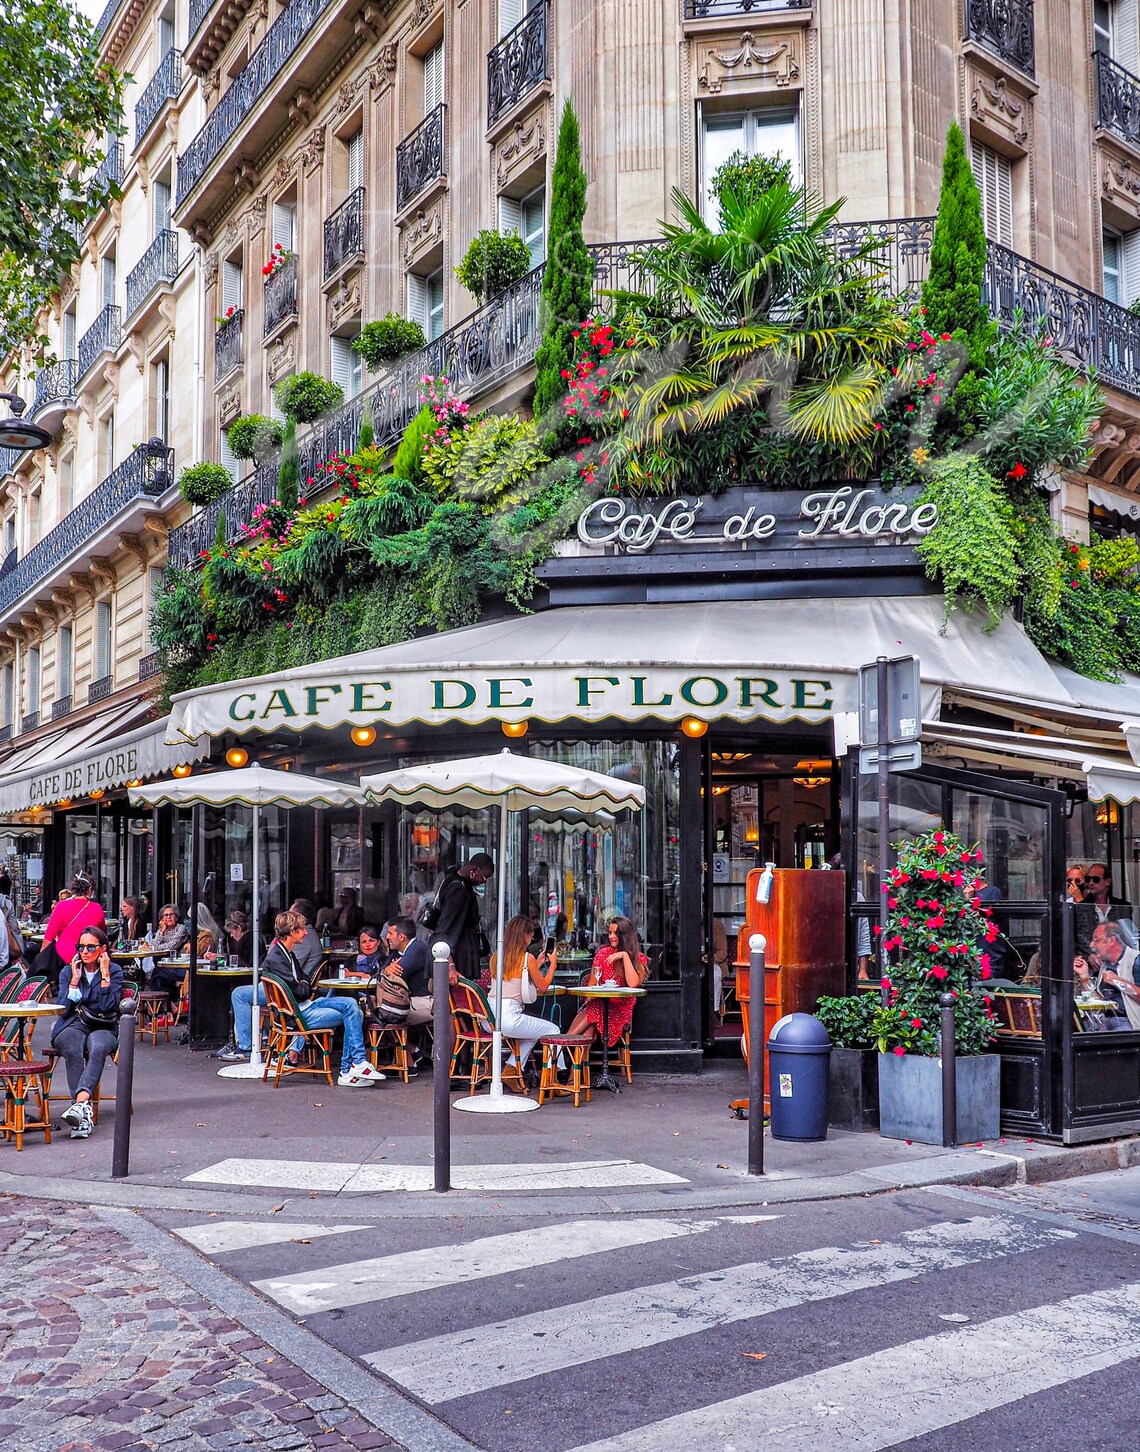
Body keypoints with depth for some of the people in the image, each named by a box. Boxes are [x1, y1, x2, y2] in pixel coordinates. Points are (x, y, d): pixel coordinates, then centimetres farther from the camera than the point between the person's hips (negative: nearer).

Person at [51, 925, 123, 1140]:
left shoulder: (114, 971, 8)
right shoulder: (68, 972, 13)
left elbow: (108, 1007, -7)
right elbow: (64, 1009, 1)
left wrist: (105, 975, -8)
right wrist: (75, 979, -3)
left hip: (103, 1028, -1)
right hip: (73, 1026, 1)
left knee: (97, 1048, -38)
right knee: (72, 1050, -35)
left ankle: (80, 1103, -57)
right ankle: (85, 1112, -46)